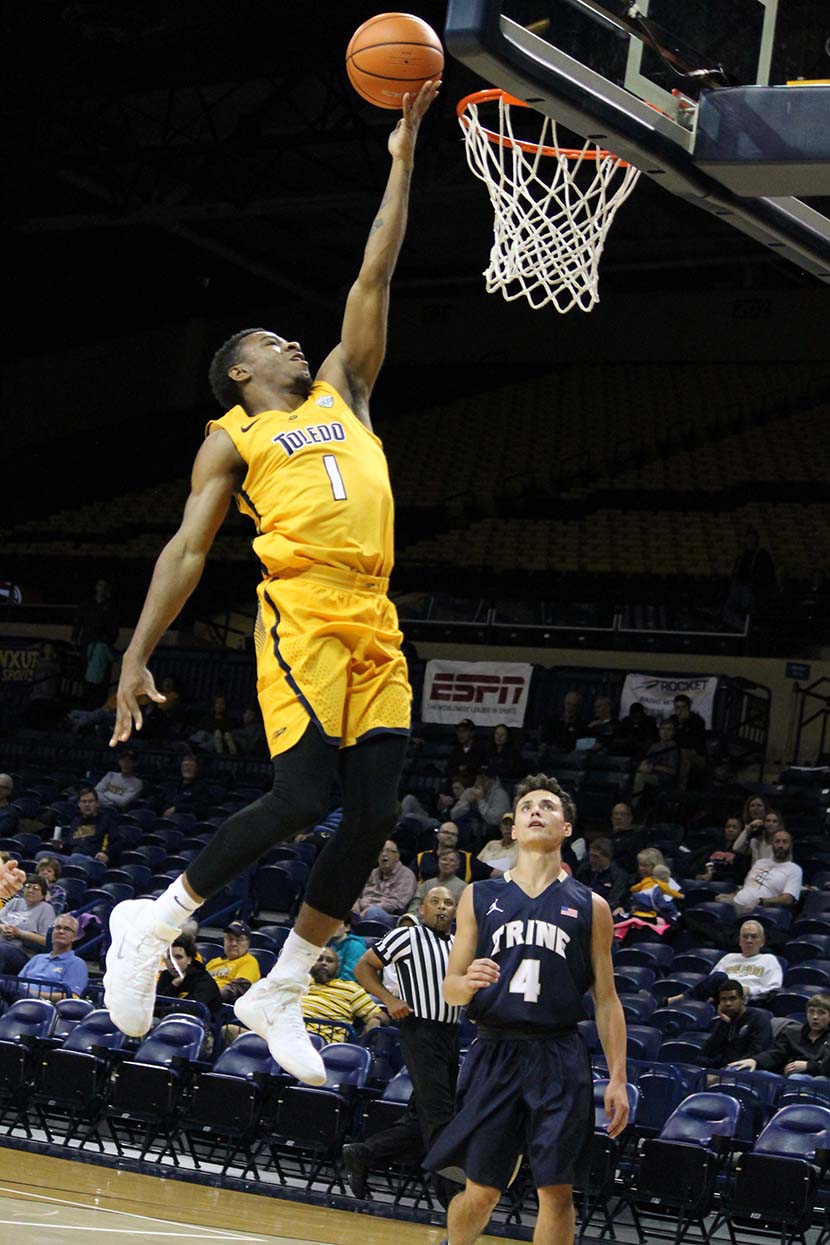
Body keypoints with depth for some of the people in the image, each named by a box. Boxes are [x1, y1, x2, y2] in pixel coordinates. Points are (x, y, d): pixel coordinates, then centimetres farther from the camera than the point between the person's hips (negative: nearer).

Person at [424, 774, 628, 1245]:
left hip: (559, 1059, 0)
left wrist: (618, 1078, -1)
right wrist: (468, 982, -16)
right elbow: (451, 989, 9)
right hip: (495, 1053, 1)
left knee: (557, 1192, -4)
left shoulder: (590, 907, 7)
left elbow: (607, 999, 7)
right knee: (481, 1192, 5)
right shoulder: (479, 897, 8)